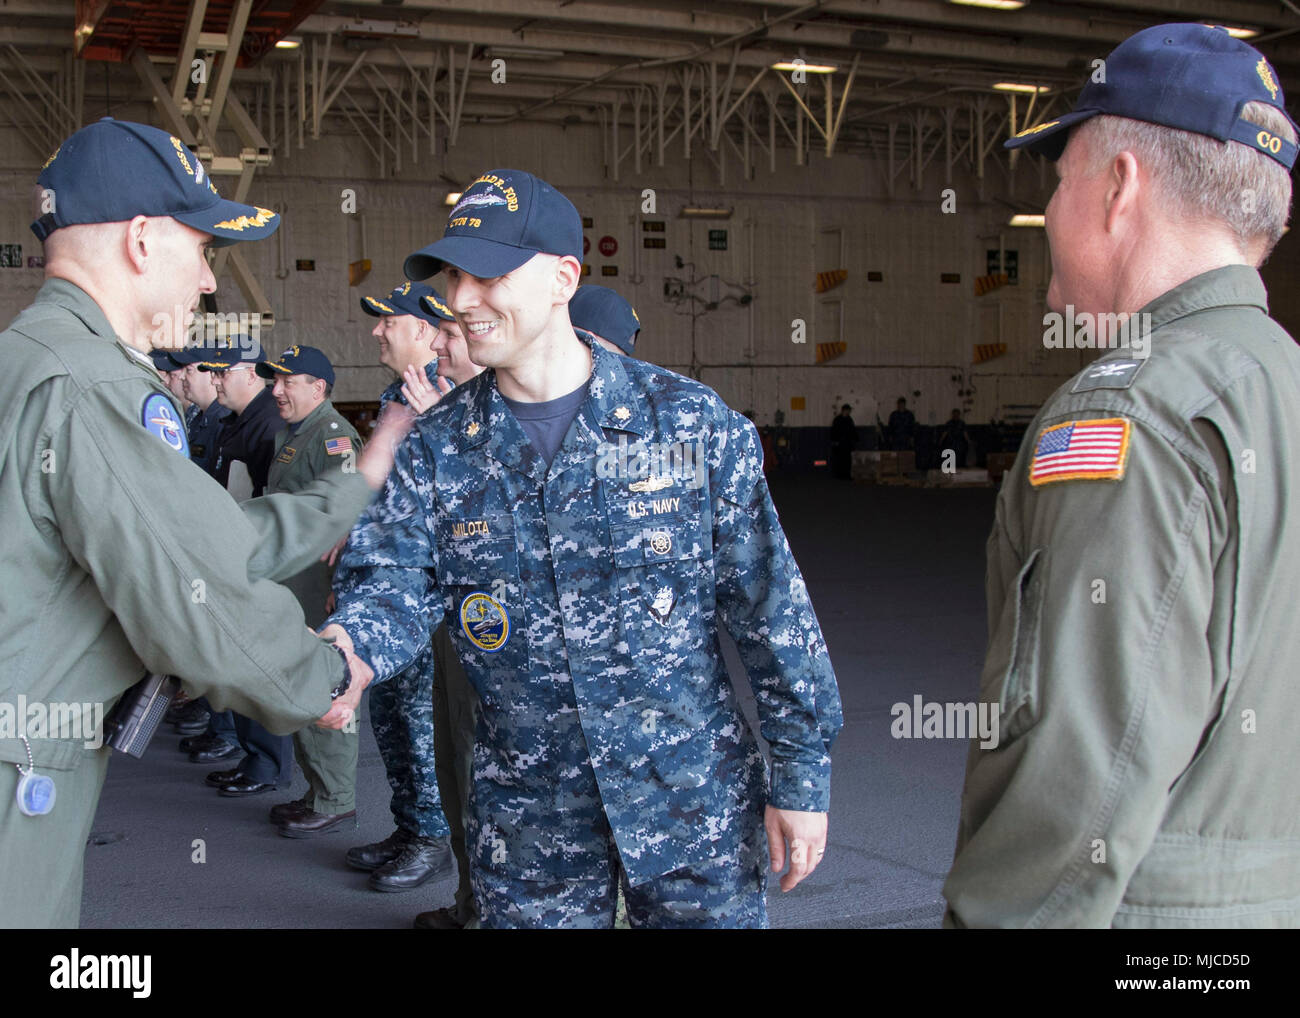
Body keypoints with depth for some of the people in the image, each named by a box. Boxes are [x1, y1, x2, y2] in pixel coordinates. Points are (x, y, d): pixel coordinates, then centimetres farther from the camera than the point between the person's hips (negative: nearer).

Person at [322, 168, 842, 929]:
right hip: (527, 822, 2)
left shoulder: (690, 422, -8)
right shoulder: (436, 450, -1)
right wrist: (348, 646, -32)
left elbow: (770, 603, -4)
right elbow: (396, 584, -8)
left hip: (694, 802, -1)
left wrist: (802, 773, -3)